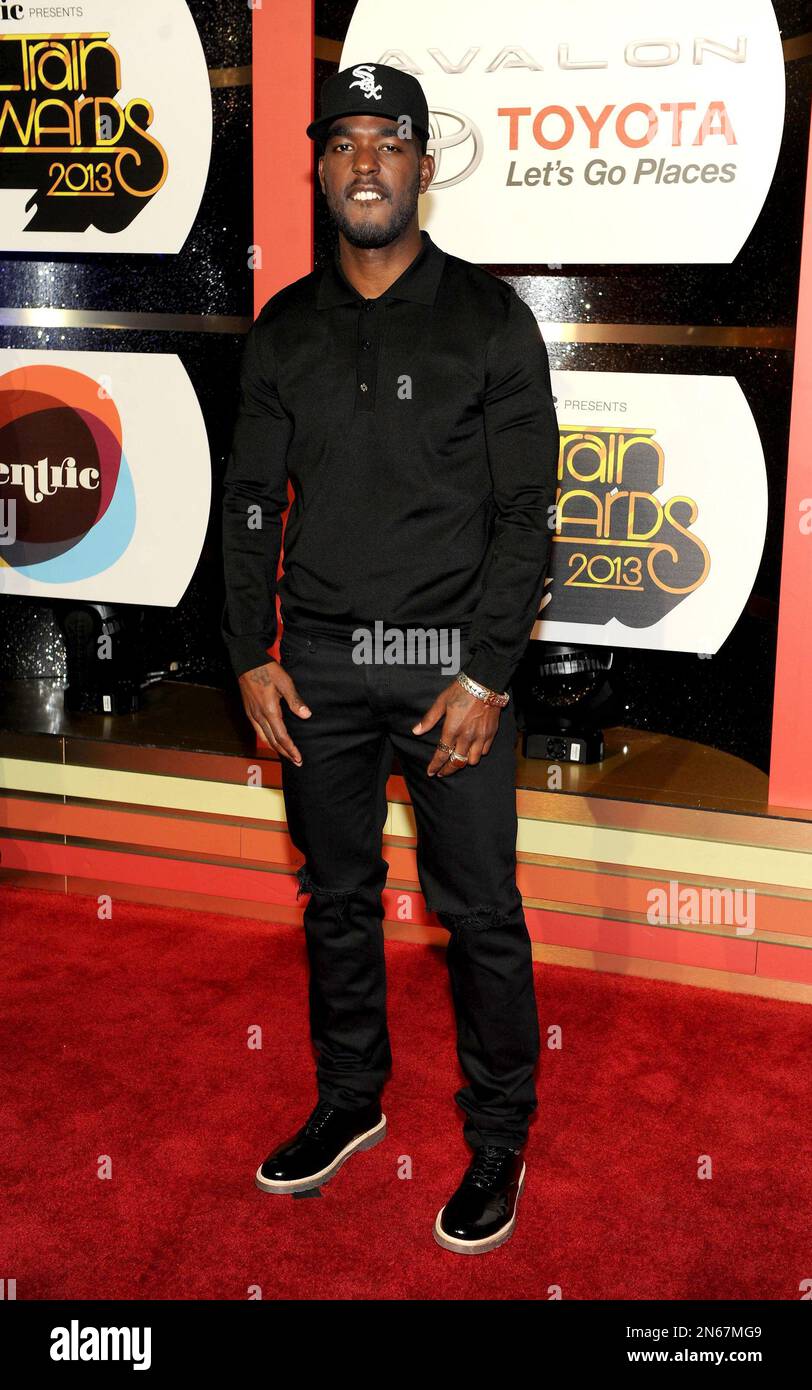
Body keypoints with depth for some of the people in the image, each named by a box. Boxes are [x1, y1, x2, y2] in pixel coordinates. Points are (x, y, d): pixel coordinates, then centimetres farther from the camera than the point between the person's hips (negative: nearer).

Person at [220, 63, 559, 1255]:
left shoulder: (488, 319, -2)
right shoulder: (286, 328, 9)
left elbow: (524, 512, -6)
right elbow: (252, 502, 10)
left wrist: (487, 675, -13)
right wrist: (252, 654, 2)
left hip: (451, 661, -3)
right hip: (319, 663, 4)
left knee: (479, 912, 2)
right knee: (336, 895, 14)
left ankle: (498, 1140, 20)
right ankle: (350, 1100, 34)